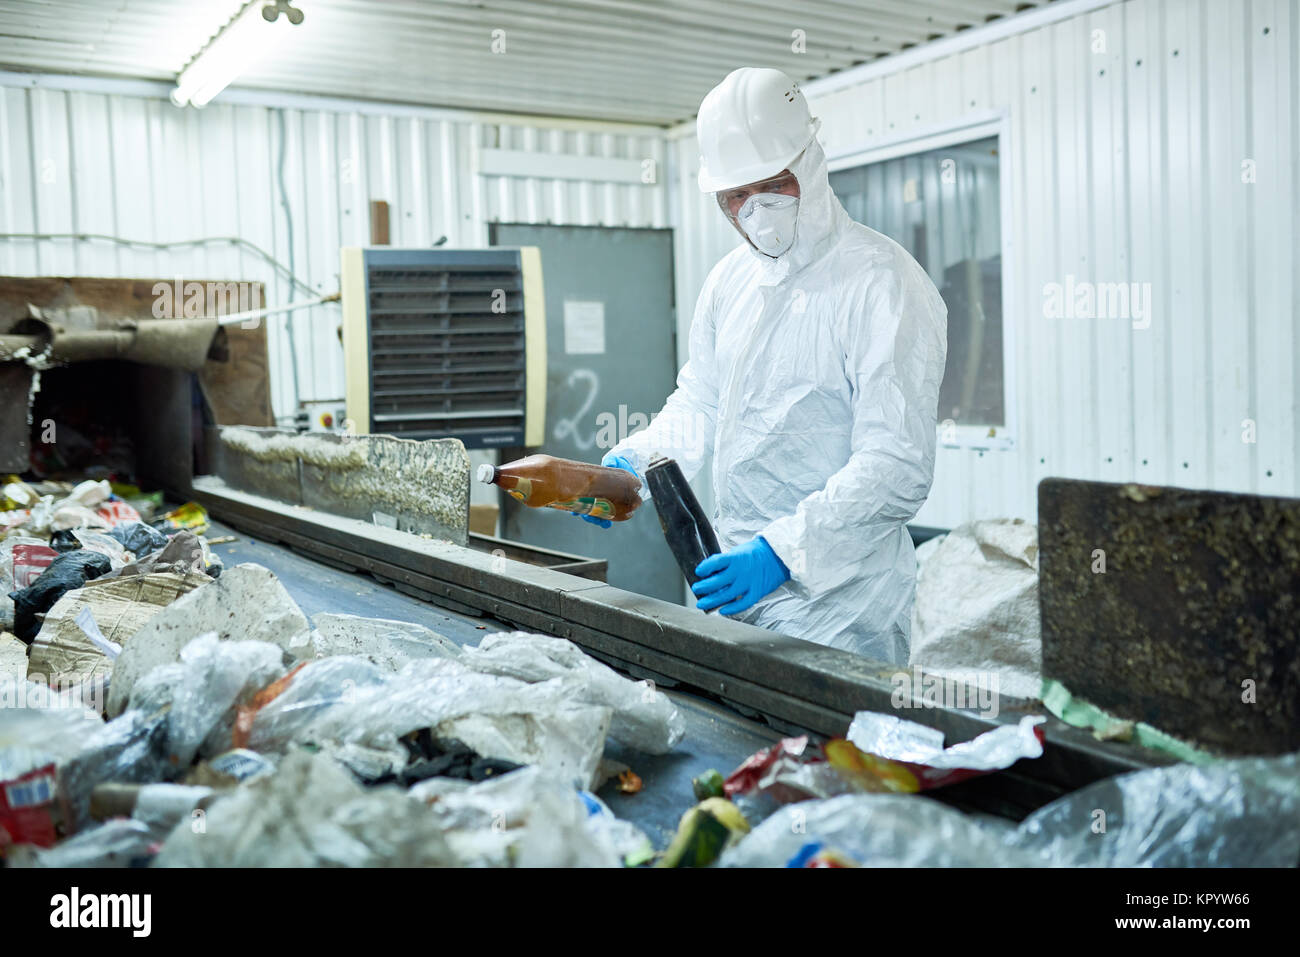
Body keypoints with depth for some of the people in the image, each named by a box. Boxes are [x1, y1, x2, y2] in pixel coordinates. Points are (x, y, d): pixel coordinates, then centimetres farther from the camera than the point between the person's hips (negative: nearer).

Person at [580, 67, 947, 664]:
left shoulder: (883, 284, -15)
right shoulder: (730, 279, 9)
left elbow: (896, 469, -22)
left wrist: (782, 551, -31)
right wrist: (632, 463, 3)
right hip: (735, 586, 7)